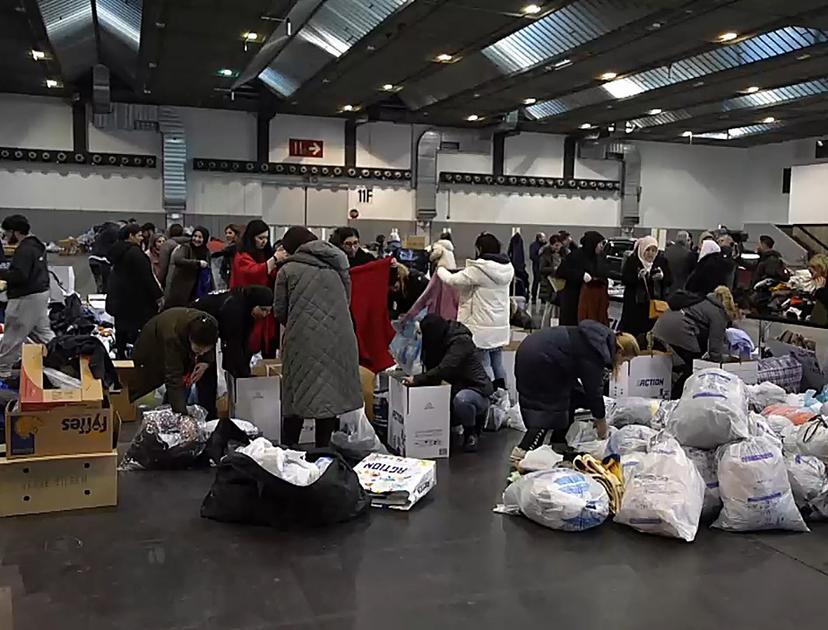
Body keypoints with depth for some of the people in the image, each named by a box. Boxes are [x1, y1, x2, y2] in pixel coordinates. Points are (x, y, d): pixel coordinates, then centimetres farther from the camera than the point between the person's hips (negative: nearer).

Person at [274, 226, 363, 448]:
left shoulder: (288, 270, 2)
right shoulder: (336, 266, 14)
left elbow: (280, 310, 3)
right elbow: (347, 301, 16)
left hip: (303, 343, -3)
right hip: (338, 342, 3)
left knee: (295, 400, 7)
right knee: (330, 396, 10)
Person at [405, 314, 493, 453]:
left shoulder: (461, 341, -22)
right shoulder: (442, 341, 5)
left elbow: (444, 370, -32)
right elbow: (431, 367, 7)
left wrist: (416, 379, -31)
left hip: (477, 390, -10)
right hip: (456, 390, 10)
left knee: (461, 399, -41)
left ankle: (471, 433, -10)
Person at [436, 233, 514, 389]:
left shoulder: (479, 270, -16)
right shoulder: (507, 268, 4)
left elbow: (452, 280, -11)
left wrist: (440, 269, 8)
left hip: (483, 329, -7)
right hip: (501, 327, 7)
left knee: (485, 366, -1)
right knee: (498, 364, 15)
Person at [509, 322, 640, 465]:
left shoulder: (604, 338, 9)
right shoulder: (595, 352, -21)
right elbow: (594, 389, -13)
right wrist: (601, 421, 1)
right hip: (537, 361, -10)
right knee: (548, 410, -7)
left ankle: (558, 446, 20)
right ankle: (522, 452, -12)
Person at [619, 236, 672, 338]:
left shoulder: (662, 261, 6)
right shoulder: (632, 260, -1)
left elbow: (669, 281, 7)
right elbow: (624, 279, -4)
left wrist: (662, 277, -15)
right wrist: (637, 276, -21)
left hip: (654, 304, 2)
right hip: (635, 303, -2)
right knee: (631, 330, -2)